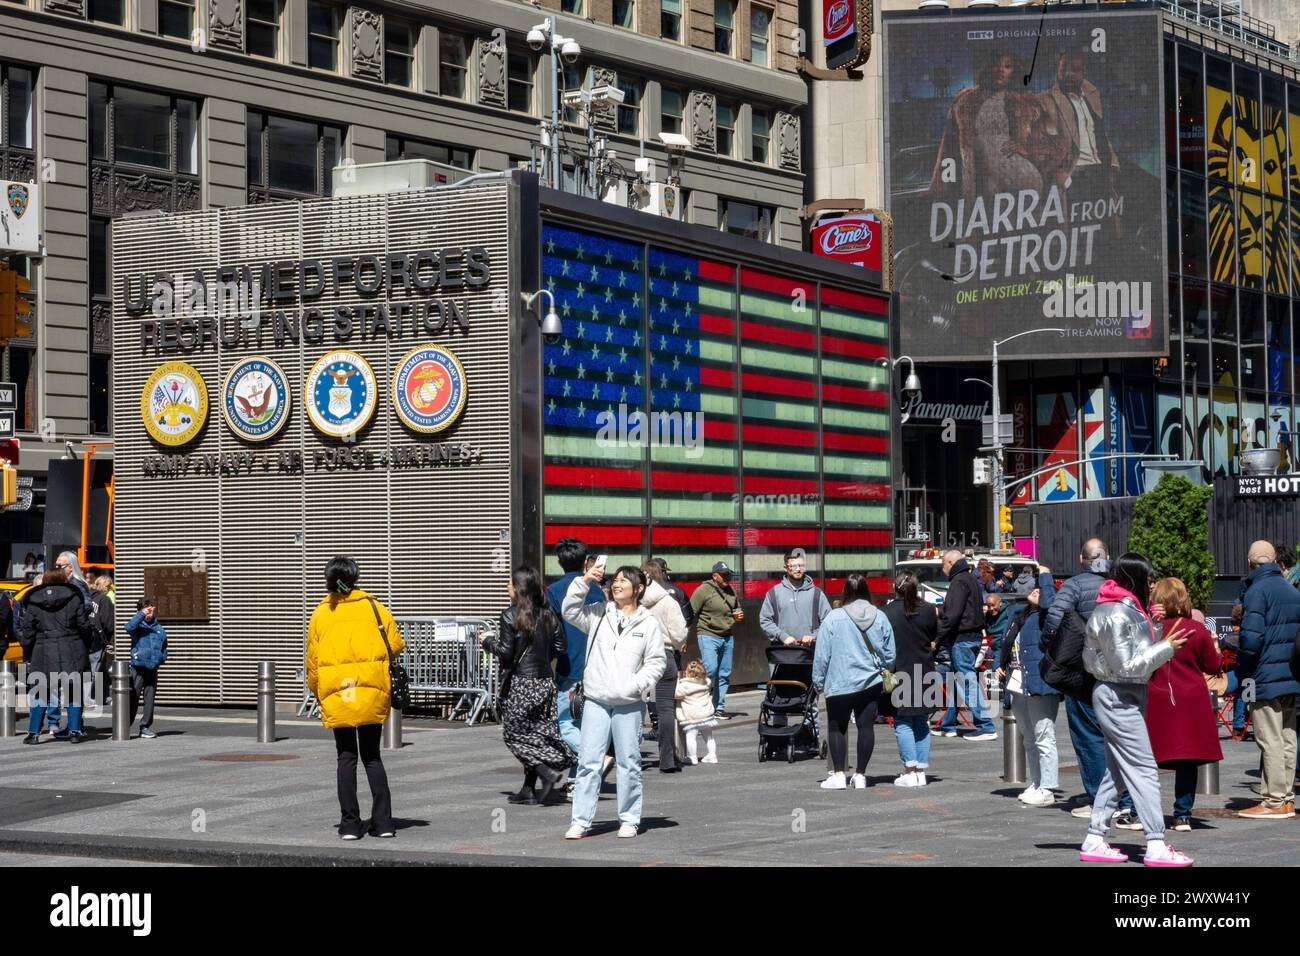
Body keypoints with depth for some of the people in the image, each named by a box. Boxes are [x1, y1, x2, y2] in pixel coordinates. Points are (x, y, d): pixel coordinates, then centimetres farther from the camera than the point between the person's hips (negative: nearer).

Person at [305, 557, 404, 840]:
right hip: (372, 693, 0)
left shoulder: (319, 614, 4)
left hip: (335, 696, 0)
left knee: (346, 758, 9)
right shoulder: (373, 607, 2)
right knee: (372, 756, 11)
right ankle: (383, 821, 3)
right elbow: (396, 645, 0)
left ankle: (350, 823, 5)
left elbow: (312, 660, 5)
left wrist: (317, 692, 16)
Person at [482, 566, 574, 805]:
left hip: (521, 684, -6)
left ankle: (548, 772, -11)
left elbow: (506, 652, -12)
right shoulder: (548, 616, 6)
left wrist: (488, 641, 6)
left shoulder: (510, 616, -10)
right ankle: (528, 789, 12)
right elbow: (560, 651, 7)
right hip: (545, 682, 6)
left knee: (514, 733, 5)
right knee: (538, 732, 10)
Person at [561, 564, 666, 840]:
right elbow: (570, 611, 1)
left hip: (628, 704, -1)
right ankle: (581, 821, 2)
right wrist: (584, 581, -7)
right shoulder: (598, 615, 9)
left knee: (629, 762, 5)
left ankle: (629, 819, 15)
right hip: (596, 701, 1)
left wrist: (636, 685, -11)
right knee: (588, 761, -1)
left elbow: (656, 662, 3)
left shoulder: (648, 623, 3)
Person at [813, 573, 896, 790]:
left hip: (839, 683, -2)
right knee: (866, 726, 6)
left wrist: (819, 681, 5)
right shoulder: (880, 617, 0)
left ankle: (838, 775, 3)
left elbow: (821, 654, -5)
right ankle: (860, 775, 8)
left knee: (837, 727, 7)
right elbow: (889, 654, 6)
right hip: (871, 683, 2)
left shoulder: (833, 618, -9)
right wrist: (882, 669, 23)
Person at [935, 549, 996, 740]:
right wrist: (941, 613, 22)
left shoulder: (959, 582, -13)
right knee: (957, 681, 15)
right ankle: (948, 725, 22)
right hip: (974, 636, 10)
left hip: (961, 639, -10)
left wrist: (938, 637, -19)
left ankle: (986, 728, -13)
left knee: (967, 681, -10)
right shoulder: (971, 580, 18)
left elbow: (953, 614, -22)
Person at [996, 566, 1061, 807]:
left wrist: (1045, 575, -16)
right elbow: (1005, 645, 28)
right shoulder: (1019, 619, 18)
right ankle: (1036, 784, 28)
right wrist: (1000, 665, 11)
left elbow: (1050, 603, -29)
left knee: (1043, 739, -8)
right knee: (1029, 740, 18)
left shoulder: (1043, 616, -7)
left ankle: (1047, 789, -7)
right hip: (1018, 687, 10)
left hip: (1039, 686, -10)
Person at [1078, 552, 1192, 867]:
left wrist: (1153, 625, 5)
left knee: (1117, 770, 12)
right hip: (1118, 697, -11)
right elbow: (1126, 666, -19)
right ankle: (1156, 847, -13)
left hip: (1126, 697, 11)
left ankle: (1094, 841, 16)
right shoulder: (1116, 614, -18)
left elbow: (1139, 653, 17)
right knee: (1145, 770, -11)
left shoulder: (1128, 610, 14)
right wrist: (1166, 647, -17)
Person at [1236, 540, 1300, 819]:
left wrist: (1242, 673, -6)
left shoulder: (1257, 591, -11)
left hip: (1266, 678, -8)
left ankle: (1274, 801, -5)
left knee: (1270, 741, -6)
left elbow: (1251, 637, -18)